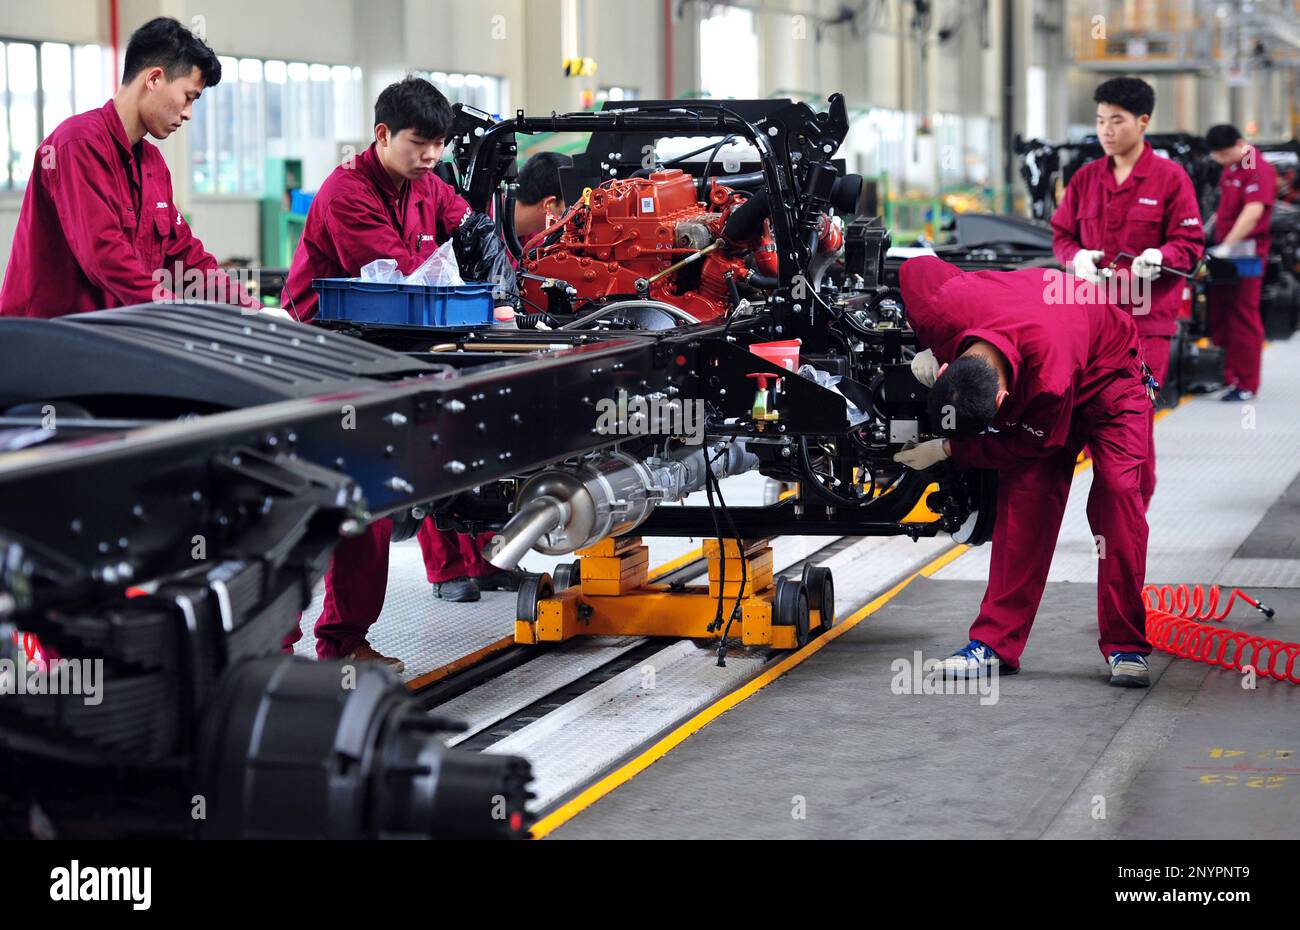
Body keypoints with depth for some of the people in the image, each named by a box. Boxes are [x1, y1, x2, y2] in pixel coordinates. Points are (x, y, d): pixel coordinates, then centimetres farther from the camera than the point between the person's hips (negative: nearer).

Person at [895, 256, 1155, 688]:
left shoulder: (1049, 380, -46)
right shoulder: (937, 309, -33)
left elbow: (1033, 444, -25)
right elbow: (917, 268, -8)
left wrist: (947, 451, -19)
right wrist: (932, 350, -15)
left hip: (1107, 370, -5)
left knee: (1117, 492, -18)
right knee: (1024, 495, -9)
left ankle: (1126, 647, -13)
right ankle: (996, 643, -9)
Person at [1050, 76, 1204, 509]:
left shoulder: (1170, 178, -2)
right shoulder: (1085, 179, 11)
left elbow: (1190, 244, -2)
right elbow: (1061, 234, 16)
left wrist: (1158, 257, -22)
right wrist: (1078, 257, -6)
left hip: (1146, 315, -4)